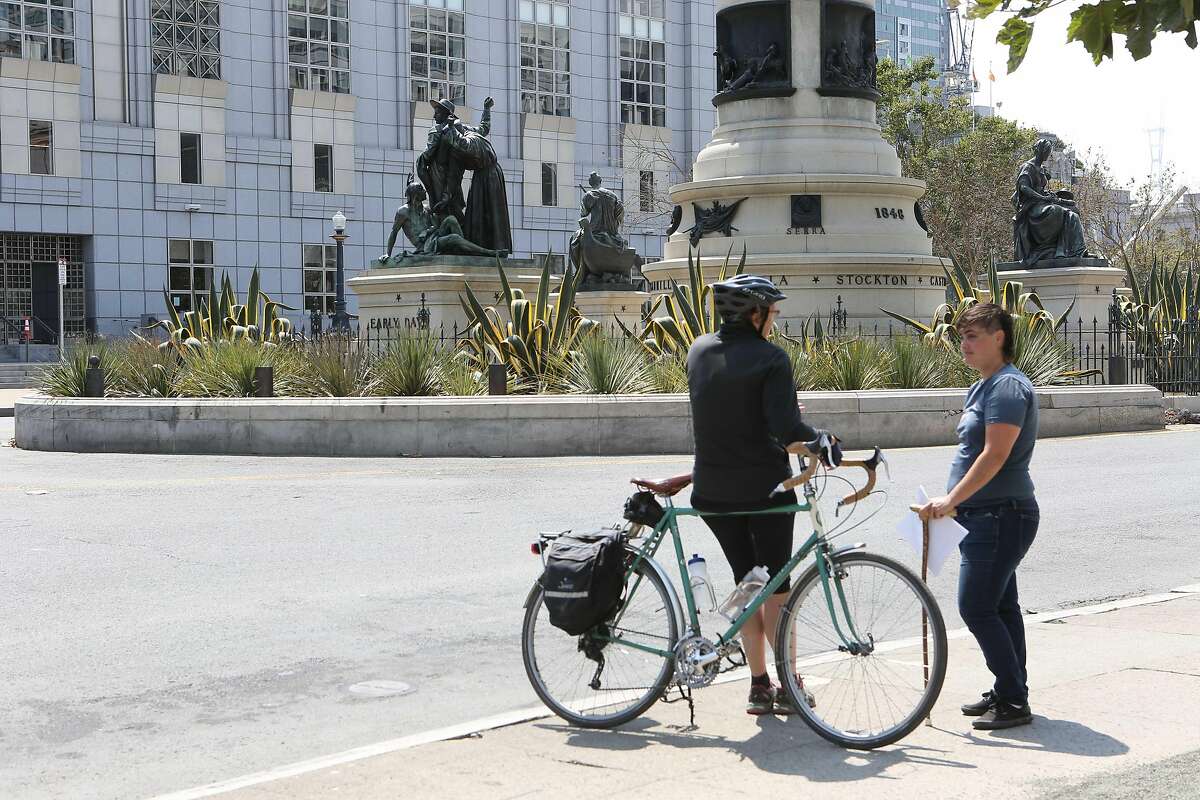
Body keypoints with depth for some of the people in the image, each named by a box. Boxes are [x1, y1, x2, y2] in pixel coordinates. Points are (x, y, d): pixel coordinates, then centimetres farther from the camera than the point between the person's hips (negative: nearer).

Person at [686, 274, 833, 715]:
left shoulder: (699, 350, 5)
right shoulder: (770, 357, -13)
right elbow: (786, 428, -21)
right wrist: (820, 437, -3)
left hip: (713, 491, 5)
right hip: (765, 488, -5)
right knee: (776, 588, 7)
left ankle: (759, 686, 14)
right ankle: (789, 688, 12)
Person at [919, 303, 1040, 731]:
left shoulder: (1008, 386, -16)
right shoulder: (979, 389, 17)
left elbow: (995, 456, -23)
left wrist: (951, 500, -22)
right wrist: (953, 502, 15)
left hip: (1001, 516, -10)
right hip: (989, 516, 10)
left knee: (977, 608, -11)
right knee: (1000, 606, 14)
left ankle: (1013, 701, -4)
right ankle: (1009, 693, 21)